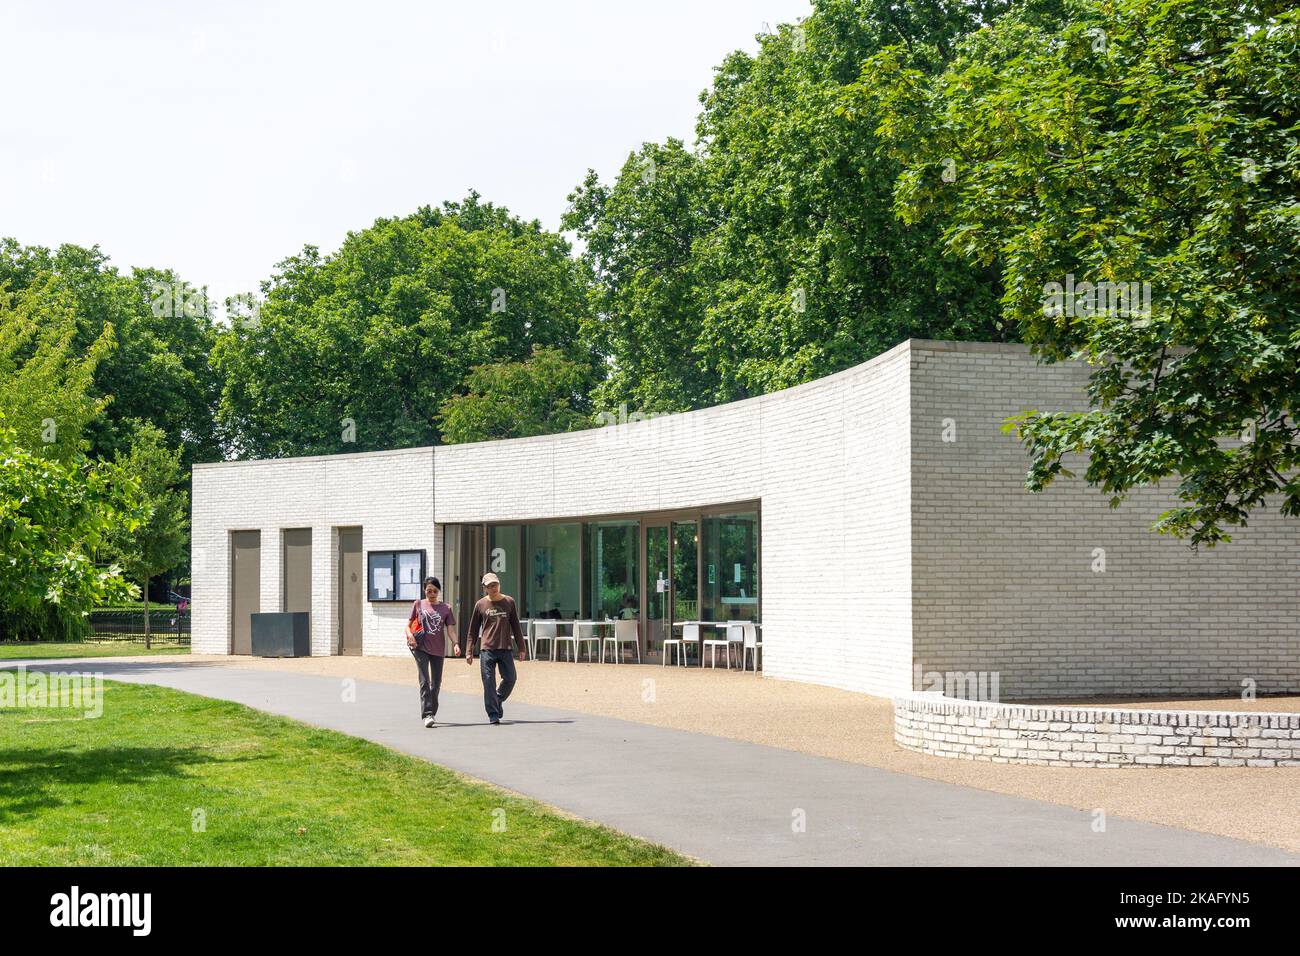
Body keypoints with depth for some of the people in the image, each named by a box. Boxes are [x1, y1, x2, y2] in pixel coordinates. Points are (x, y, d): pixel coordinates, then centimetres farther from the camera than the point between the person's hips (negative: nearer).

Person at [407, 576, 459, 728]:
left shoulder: (446, 608, 8)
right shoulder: (418, 605, 7)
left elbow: (450, 629, 1)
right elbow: (408, 625, 8)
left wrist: (455, 643, -17)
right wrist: (410, 635, -15)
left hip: (438, 649, 2)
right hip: (421, 647, -2)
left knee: (436, 684, 8)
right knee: (425, 681, -13)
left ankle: (432, 713, 25)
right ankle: (427, 714, -19)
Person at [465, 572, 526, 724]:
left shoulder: (509, 602, 6)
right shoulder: (481, 605, 4)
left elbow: (516, 627, 11)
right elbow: (473, 630, 8)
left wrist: (522, 648, 8)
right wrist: (469, 651, 4)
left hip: (505, 649, 1)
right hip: (486, 649, -1)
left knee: (510, 679, 1)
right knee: (489, 683, -4)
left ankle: (498, 700, 29)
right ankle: (493, 714, 2)